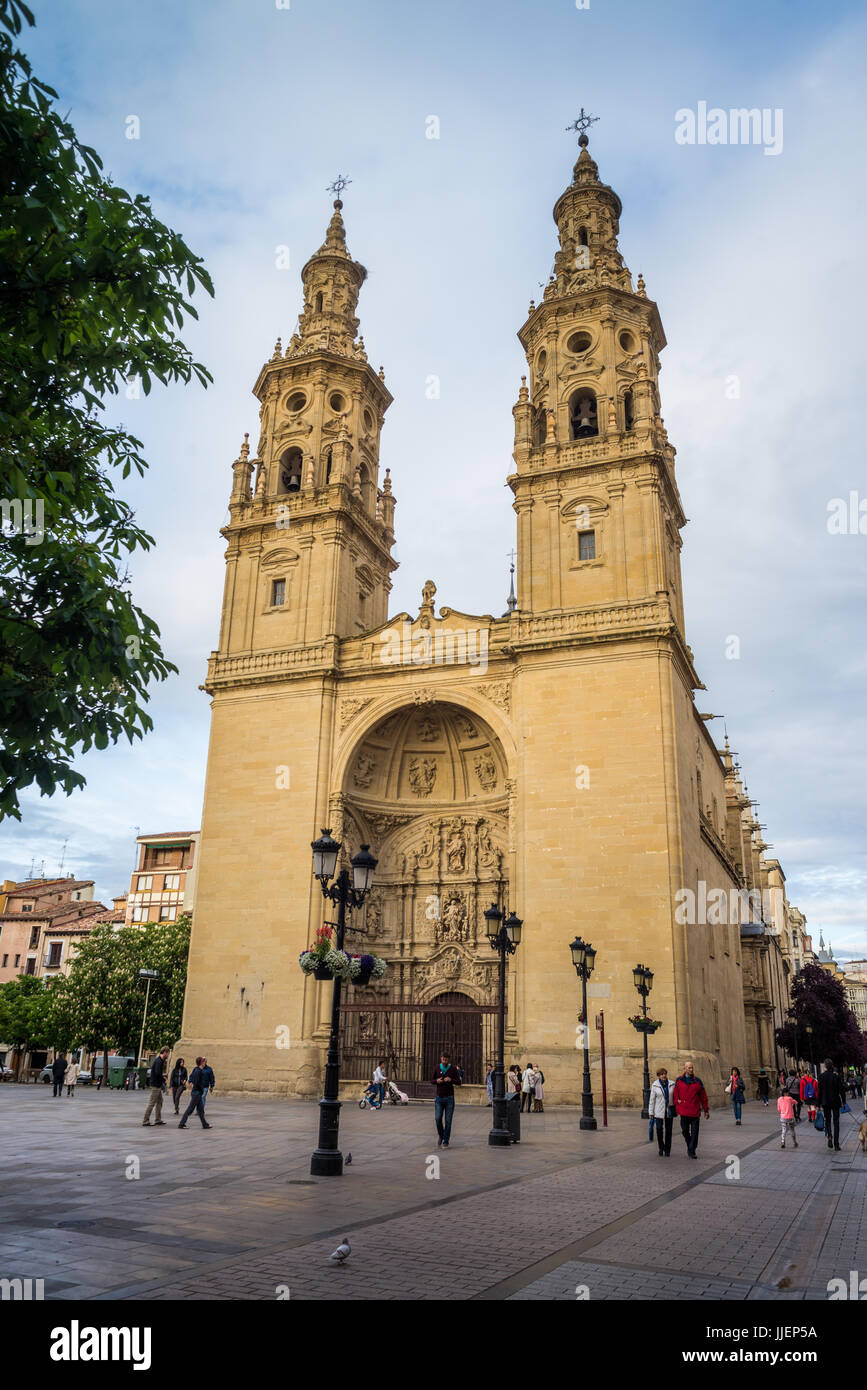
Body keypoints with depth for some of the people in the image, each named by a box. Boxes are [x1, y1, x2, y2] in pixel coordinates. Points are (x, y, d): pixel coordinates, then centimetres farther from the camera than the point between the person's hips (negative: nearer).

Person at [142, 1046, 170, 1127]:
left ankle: (158, 1120, 21)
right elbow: (157, 1073, -27)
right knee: (152, 1103, -5)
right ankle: (145, 1121, 0)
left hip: (157, 1085, 10)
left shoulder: (159, 1060, 13)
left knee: (160, 1101, 15)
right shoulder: (159, 1061, -19)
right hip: (155, 1085, -10)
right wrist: (163, 1079, -12)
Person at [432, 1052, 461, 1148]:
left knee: (448, 1121, 0)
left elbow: (459, 1082, -6)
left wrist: (451, 1080, -25)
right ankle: (441, 1136, 18)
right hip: (439, 1098, 1)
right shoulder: (437, 1068, 3)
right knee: (438, 1118, -8)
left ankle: (446, 1141, 12)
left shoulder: (453, 1069, -3)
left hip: (449, 1098, -1)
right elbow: (432, 1080, 11)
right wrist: (437, 1081, -12)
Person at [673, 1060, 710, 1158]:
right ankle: (689, 1146, 29)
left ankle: (692, 1151, 6)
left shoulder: (698, 1081, 5)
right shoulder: (679, 1080, 5)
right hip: (684, 1111, 1)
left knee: (694, 1132, -2)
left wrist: (706, 1110, 8)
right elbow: (675, 1095, 9)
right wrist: (677, 1104, -1)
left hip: (695, 1111, -1)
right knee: (685, 1130, 6)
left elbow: (703, 1096, 8)